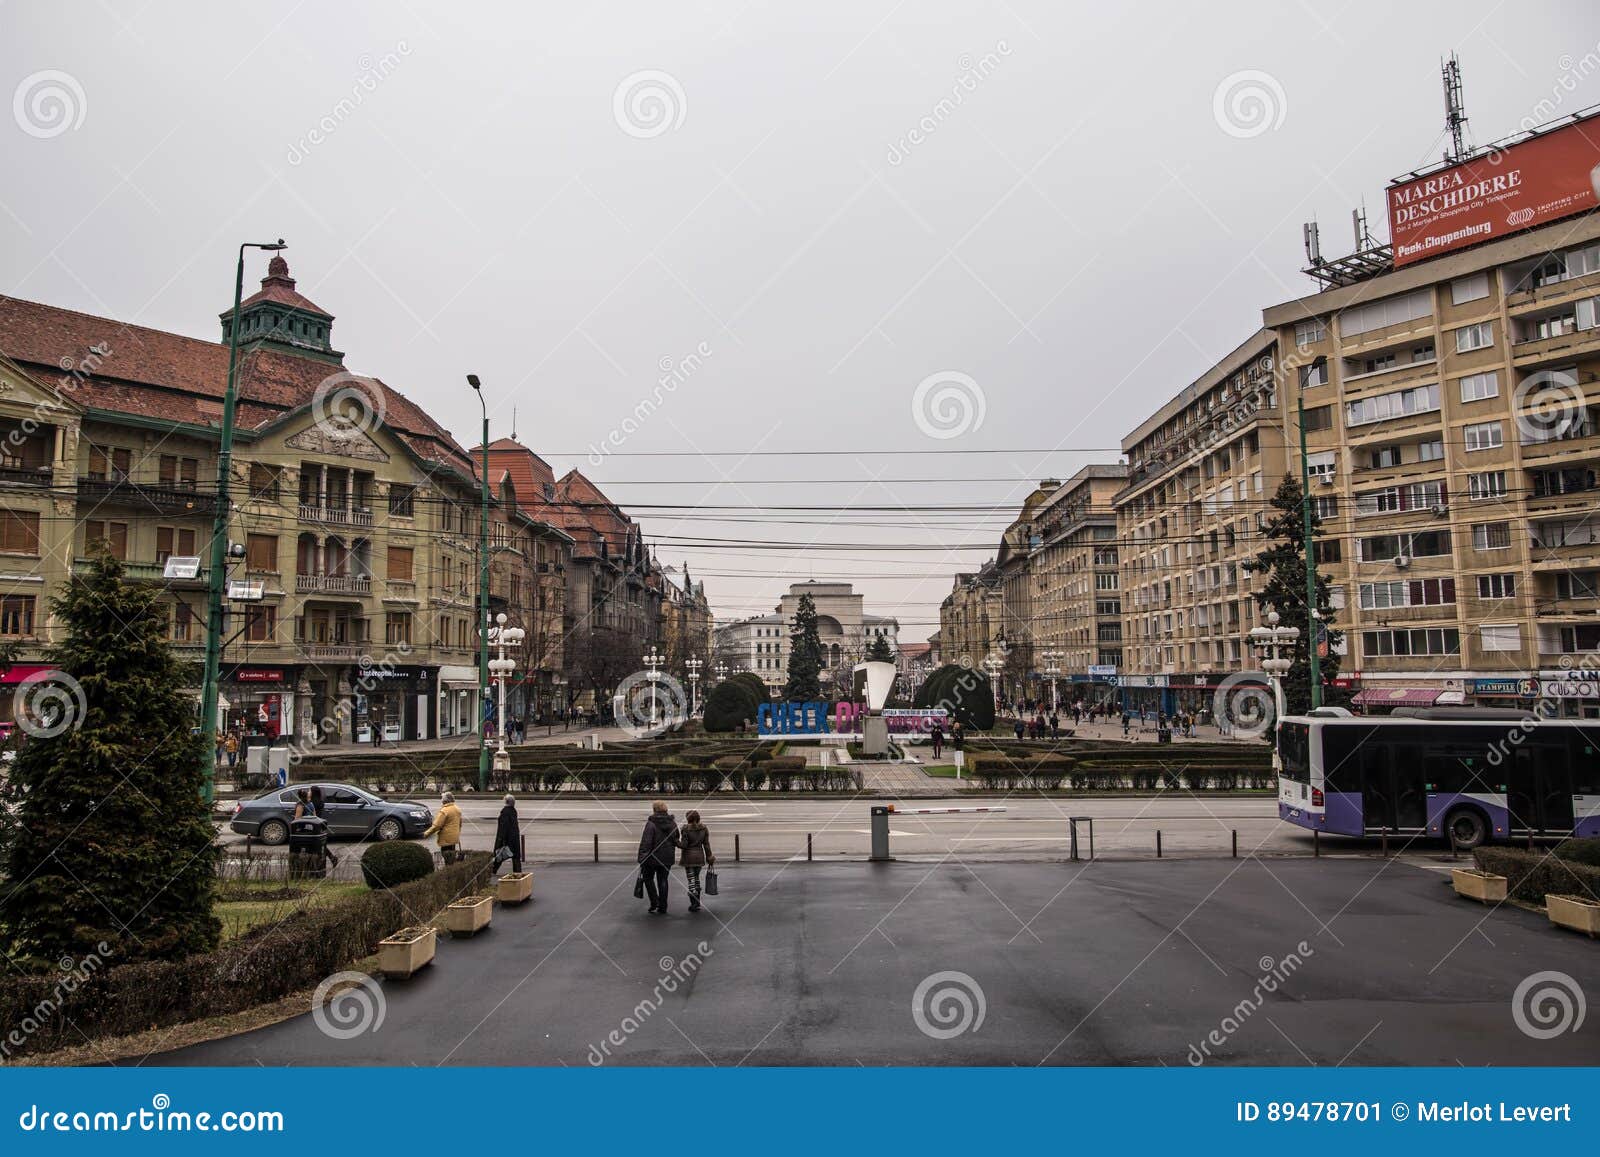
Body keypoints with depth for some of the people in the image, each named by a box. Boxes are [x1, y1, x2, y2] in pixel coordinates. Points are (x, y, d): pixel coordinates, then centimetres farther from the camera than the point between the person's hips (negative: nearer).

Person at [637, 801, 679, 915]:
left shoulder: (651, 824, -15)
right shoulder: (673, 823, 4)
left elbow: (645, 843, -16)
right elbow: (676, 841, 14)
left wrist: (641, 859, -12)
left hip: (652, 858, -5)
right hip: (667, 858, 5)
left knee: (648, 878, 14)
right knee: (663, 881, 13)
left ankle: (654, 903, 3)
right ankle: (662, 908, 14)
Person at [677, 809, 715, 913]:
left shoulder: (685, 829, -11)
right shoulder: (704, 828, 3)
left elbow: (684, 845, -13)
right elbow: (706, 844, 4)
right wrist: (709, 858, 9)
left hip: (689, 856, -5)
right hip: (700, 856, 5)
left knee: (691, 879, 1)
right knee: (696, 878, 19)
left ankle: (694, 904, -2)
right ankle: (697, 902, 23)